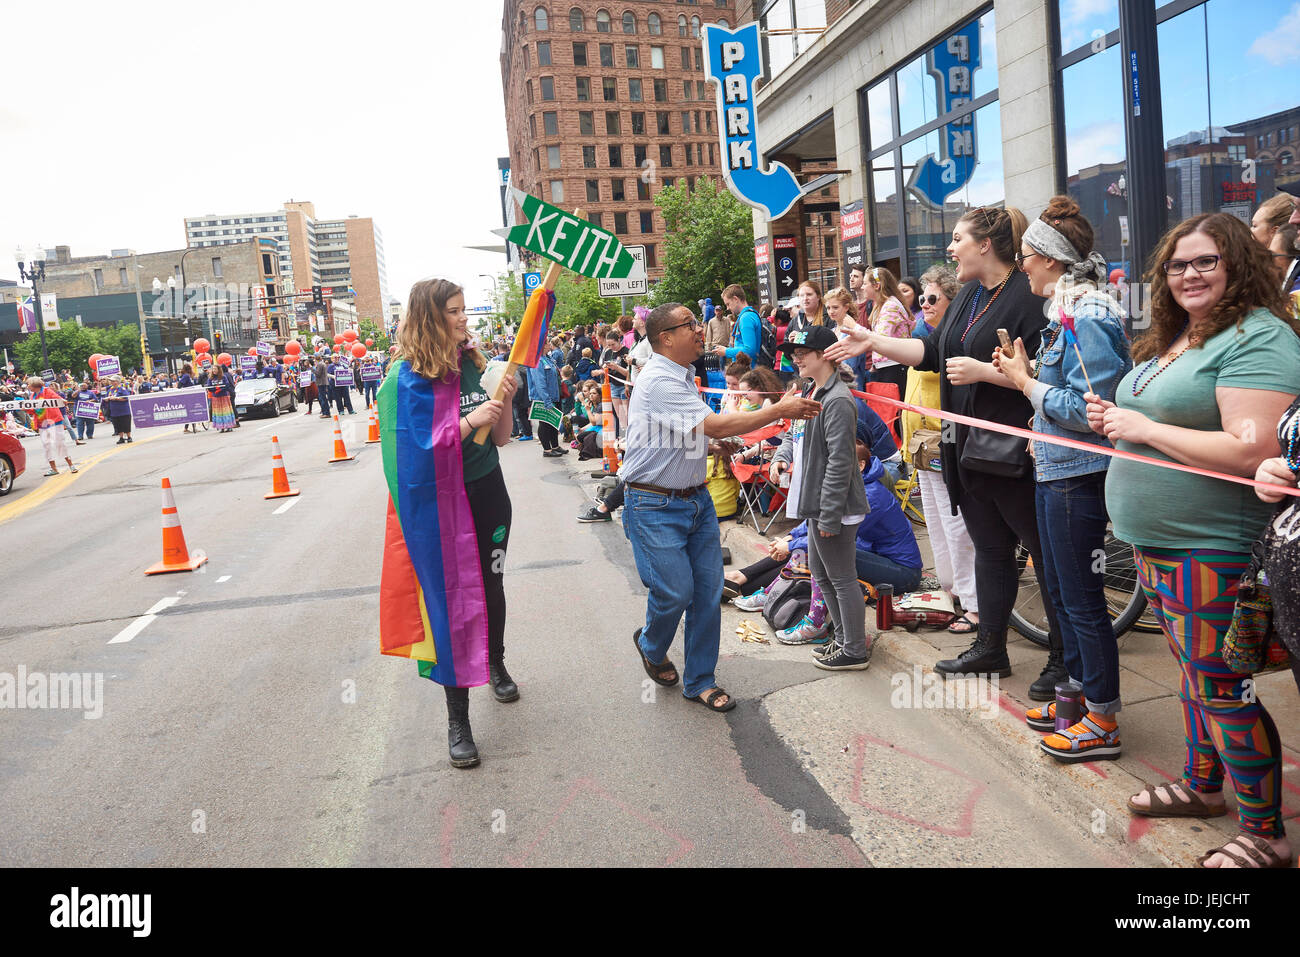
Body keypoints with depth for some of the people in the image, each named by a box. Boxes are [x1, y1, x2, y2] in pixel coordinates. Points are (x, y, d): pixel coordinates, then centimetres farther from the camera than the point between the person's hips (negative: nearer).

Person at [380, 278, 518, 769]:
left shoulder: (474, 365, 4)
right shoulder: (408, 377, -12)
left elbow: (501, 439, 8)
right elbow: (415, 449, -18)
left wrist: (504, 401, -10)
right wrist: (469, 421, -24)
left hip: (488, 494, 5)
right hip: (443, 503, -5)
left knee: (491, 587, 19)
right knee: (453, 601, -2)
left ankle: (496, 665, 46)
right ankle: (457, 719, 9)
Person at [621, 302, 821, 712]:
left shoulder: (684, 375, 12)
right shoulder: (658, 380, -19)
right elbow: (712, 426, -25)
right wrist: (779, 410, -21)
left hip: (697, 498, 9)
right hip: (656, 505, -8)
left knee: (708, 591, 6)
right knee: (675, 591, -7)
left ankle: (700, 681, 19)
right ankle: (651, 645, 28)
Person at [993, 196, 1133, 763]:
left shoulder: (1089, 318, -18)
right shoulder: (1067, 311, 13)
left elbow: (1088, 408, -23)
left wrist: (1027, 383, -14)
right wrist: (1026, 373, 3)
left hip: (1078, 477, -10)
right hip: (1055, 470, 10)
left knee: (1082, 599, 0)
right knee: (1061, 590, 18)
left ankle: (1103, 722, 14)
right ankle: (1078, 694, 33)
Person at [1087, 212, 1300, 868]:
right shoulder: (1172, 338, 14)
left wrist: (1145, 428, -20)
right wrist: (1116, 419, 6)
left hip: (1211, 551, -9)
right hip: (1157, 543, 9)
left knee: (1221, 688, 0)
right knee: (1193, 671, 21)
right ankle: (1201, 785, 38)